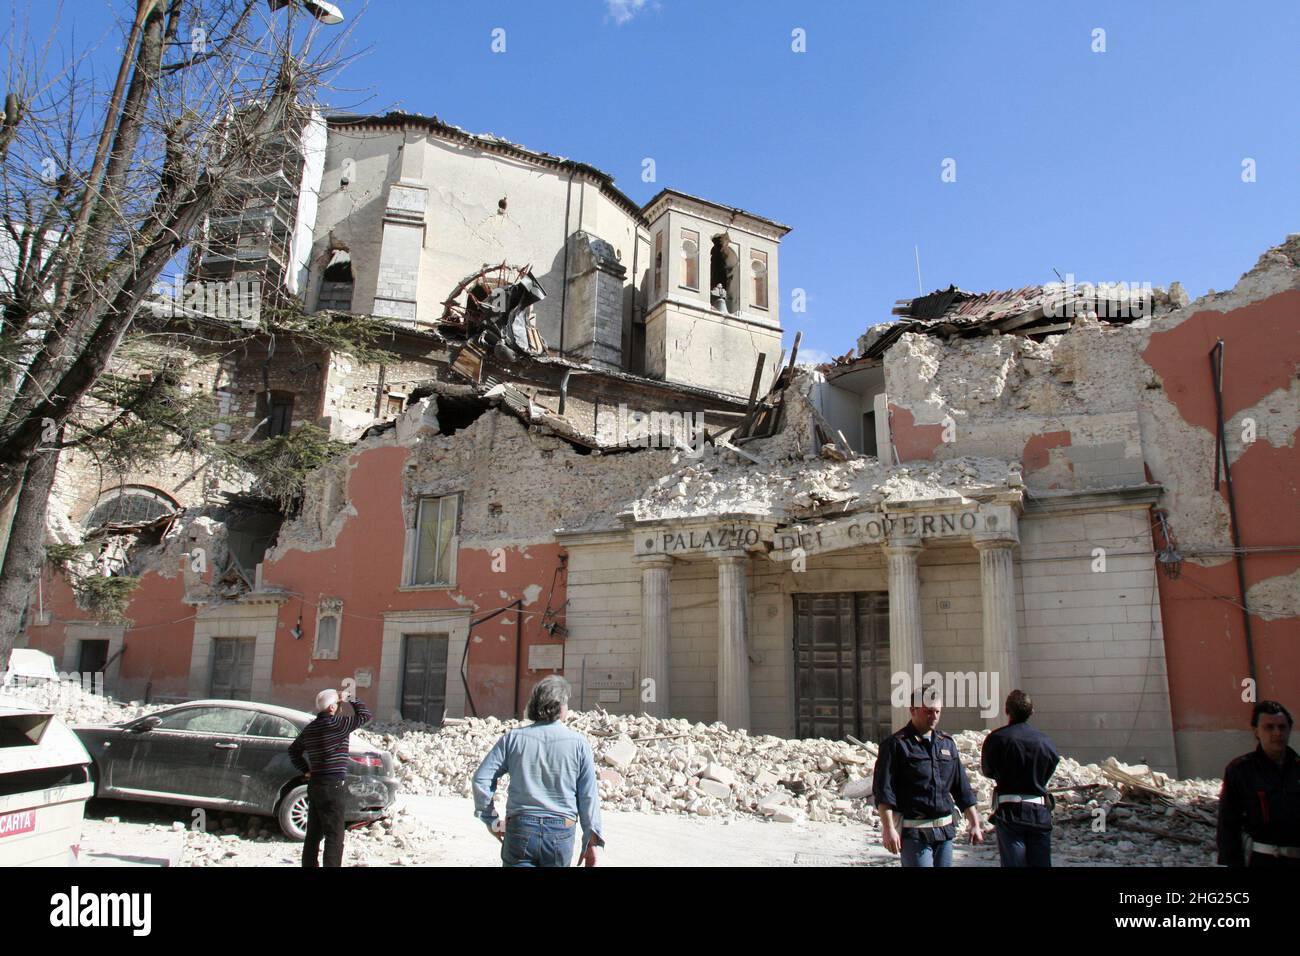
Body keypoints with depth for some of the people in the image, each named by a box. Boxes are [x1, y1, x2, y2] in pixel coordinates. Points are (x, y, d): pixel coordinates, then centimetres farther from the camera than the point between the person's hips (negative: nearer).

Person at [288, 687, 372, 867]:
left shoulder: (309, 728, 10)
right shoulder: (336, 725, -15)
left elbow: (293, 750, 24)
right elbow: (365, 716, -9)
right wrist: (351, 699, 1)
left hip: (314, 784, 8)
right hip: (333, 786, -8)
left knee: (313, 834, 15)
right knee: (334, 836, -4)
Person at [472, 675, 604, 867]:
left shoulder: (514, 738, 0)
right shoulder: (578, 743, -3)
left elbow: (481, 779, -1)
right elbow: (589, 796, -1)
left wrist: (491, 820, 10)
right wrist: (592, 841, 7)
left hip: (520, 829, 0)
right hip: (561, 832, 0)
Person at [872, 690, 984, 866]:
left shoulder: (947, 743, 12)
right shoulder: (895, 744, -7)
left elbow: (962, 788, 17)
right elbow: (883, 792, -11)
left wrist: (975, 824, 13)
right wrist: (889, 829, -18)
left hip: (945, 830, 6)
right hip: (913, 832, -6)